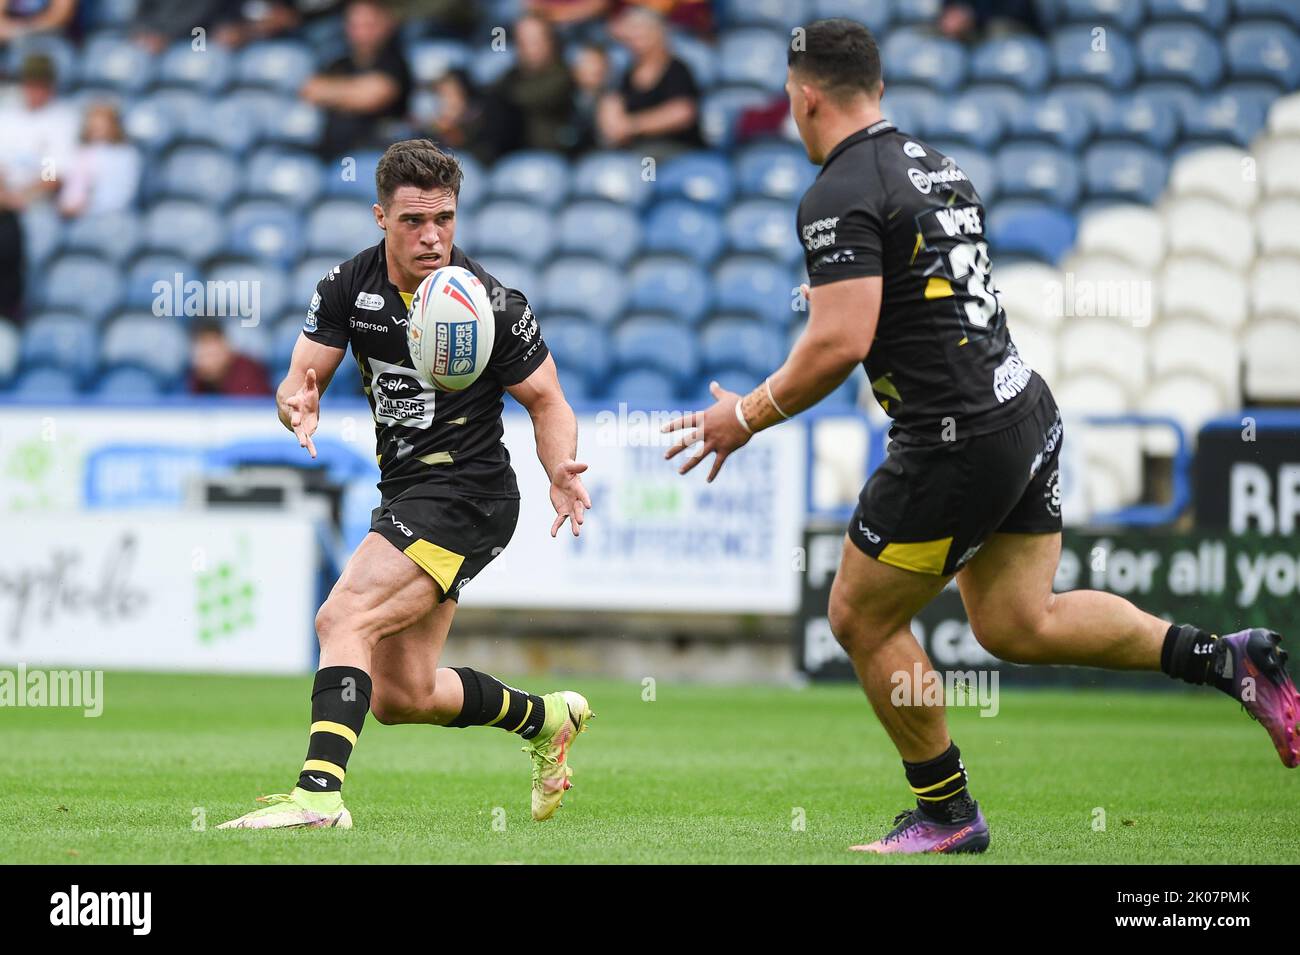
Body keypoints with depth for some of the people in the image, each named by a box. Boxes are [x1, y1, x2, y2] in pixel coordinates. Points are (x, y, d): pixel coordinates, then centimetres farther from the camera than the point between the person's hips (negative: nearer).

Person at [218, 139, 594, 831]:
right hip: (406, 494, 7)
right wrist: (299, 405, -25)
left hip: (466, 494, -7)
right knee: (400, 696, 11)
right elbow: (299, 382, 0)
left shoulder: (494, 305, -13)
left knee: (344, 619, -25)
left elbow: (548, 403, -4)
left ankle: (319, 792, -33)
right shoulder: (348, 286, -1)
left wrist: (562, 473, -24)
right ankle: (547, 718, 35)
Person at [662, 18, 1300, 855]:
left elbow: (841, 344, -22)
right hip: (1027, 409, 9)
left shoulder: (839, 197, -13)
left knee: (861, 619, 8)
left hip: (955, 442, -9)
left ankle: (947, 814, 16)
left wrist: (748, 417, -9)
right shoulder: (937, 165, 15)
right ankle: (1229, 660, 6)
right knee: (1016, 624, 14)